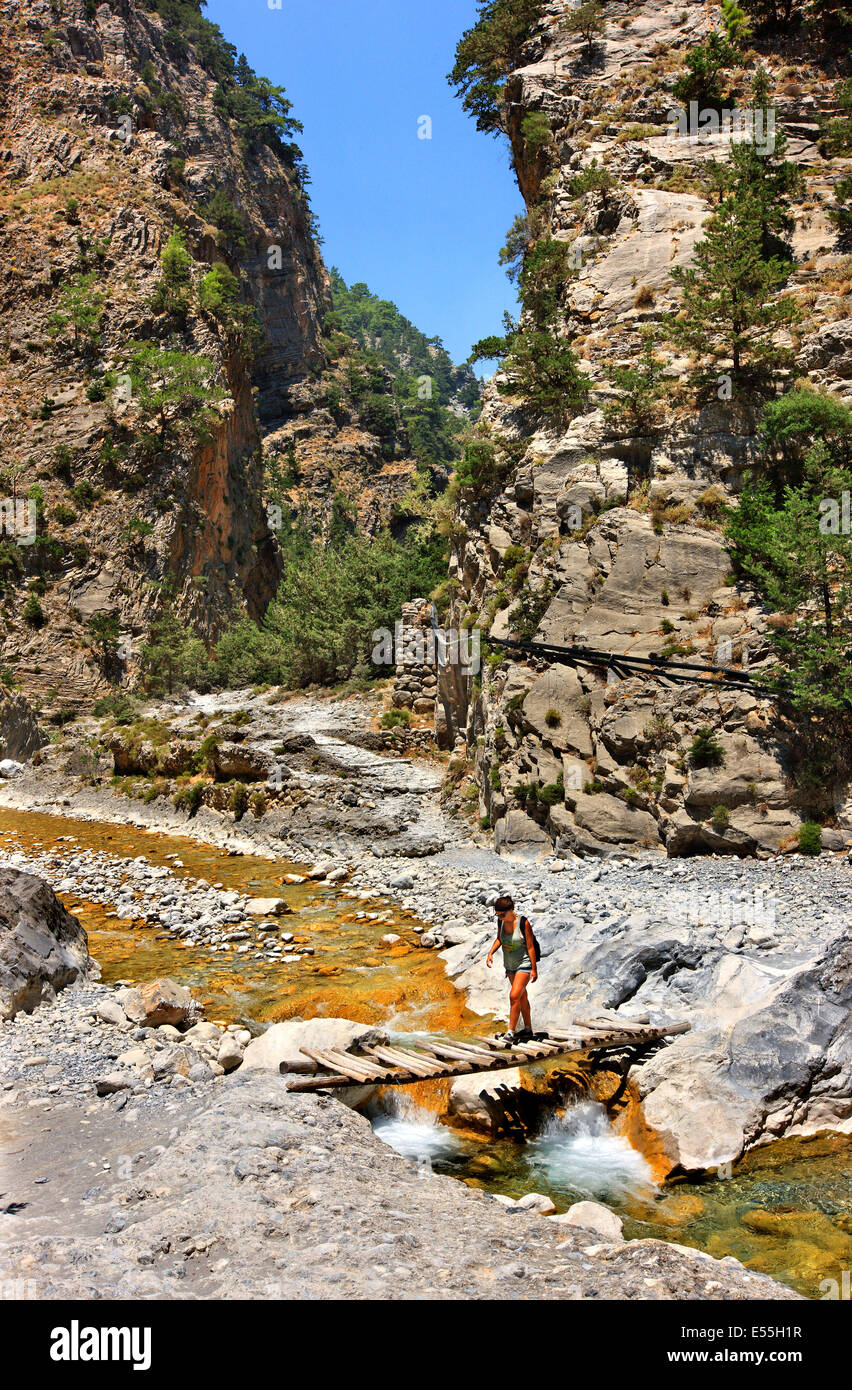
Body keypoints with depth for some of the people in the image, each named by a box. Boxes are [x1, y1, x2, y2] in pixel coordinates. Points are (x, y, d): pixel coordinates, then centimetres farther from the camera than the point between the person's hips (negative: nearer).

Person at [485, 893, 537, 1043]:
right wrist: (491, 953, 0)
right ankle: (528, 1029, 28)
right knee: (522, 997, 16)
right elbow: (499, 939, 15)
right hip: (510, 966, 6)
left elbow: (530, 946, -15)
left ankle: (511, 1032, -9)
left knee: (514, 996, -15)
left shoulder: (523, 923, -21)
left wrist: (534, 969, -12)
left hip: (524, 964, -6)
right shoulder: (501, 922, -4)